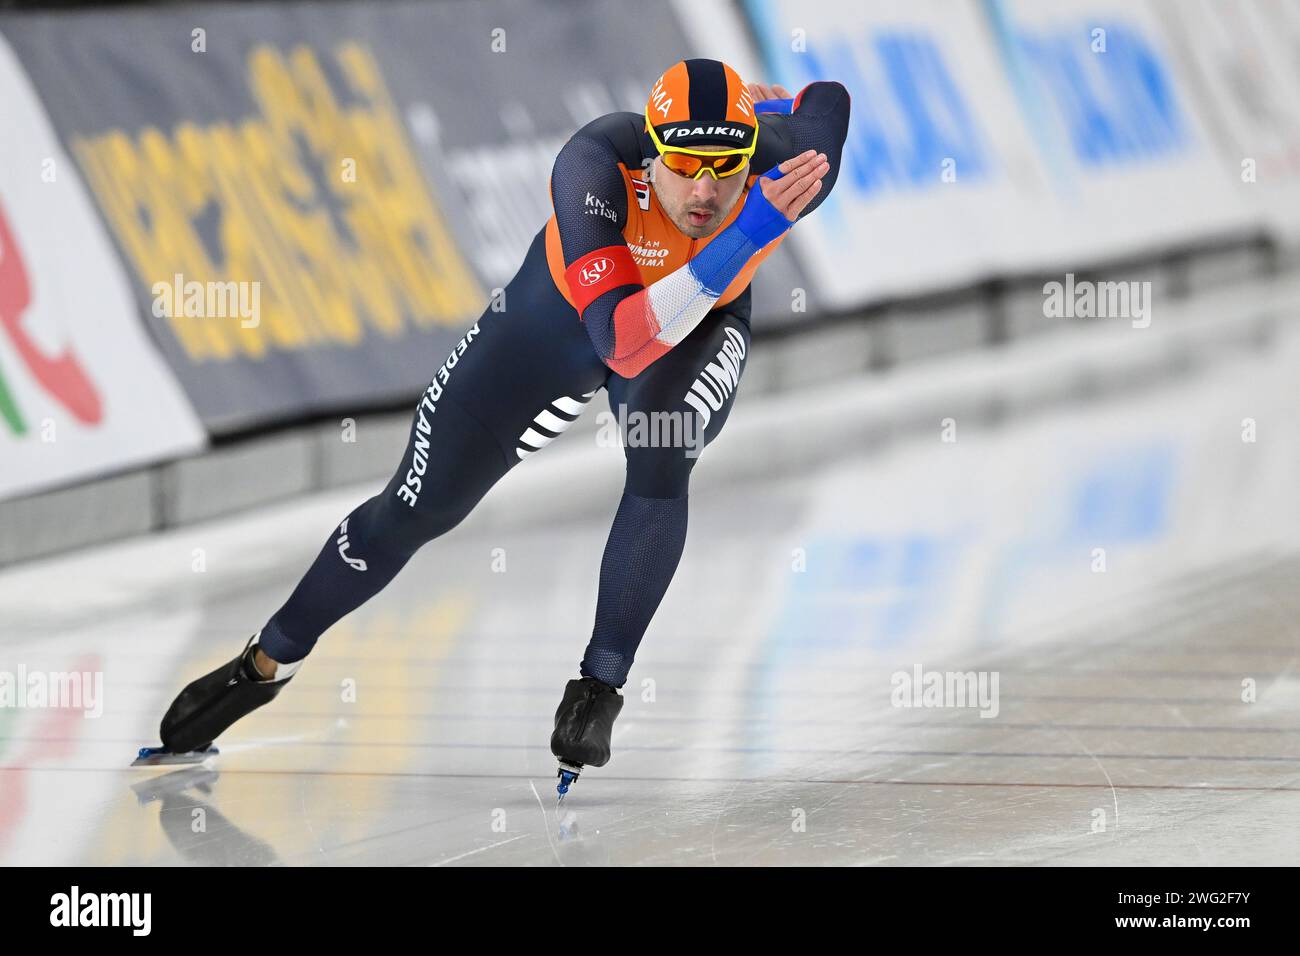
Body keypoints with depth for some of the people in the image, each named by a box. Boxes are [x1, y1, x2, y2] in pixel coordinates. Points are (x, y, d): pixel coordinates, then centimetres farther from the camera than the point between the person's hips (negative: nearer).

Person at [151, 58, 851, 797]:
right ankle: (268, 664, 28)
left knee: (661, 460, -32)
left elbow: (829, 97, -10)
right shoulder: (596, 163, -43)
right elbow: (622, 341, -53)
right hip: (566, 312, -1)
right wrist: (745, 238, -61)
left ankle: (600, 688, -17)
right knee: (418, 508, 6)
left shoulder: (785, 164, -36)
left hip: (701, 326, 1)